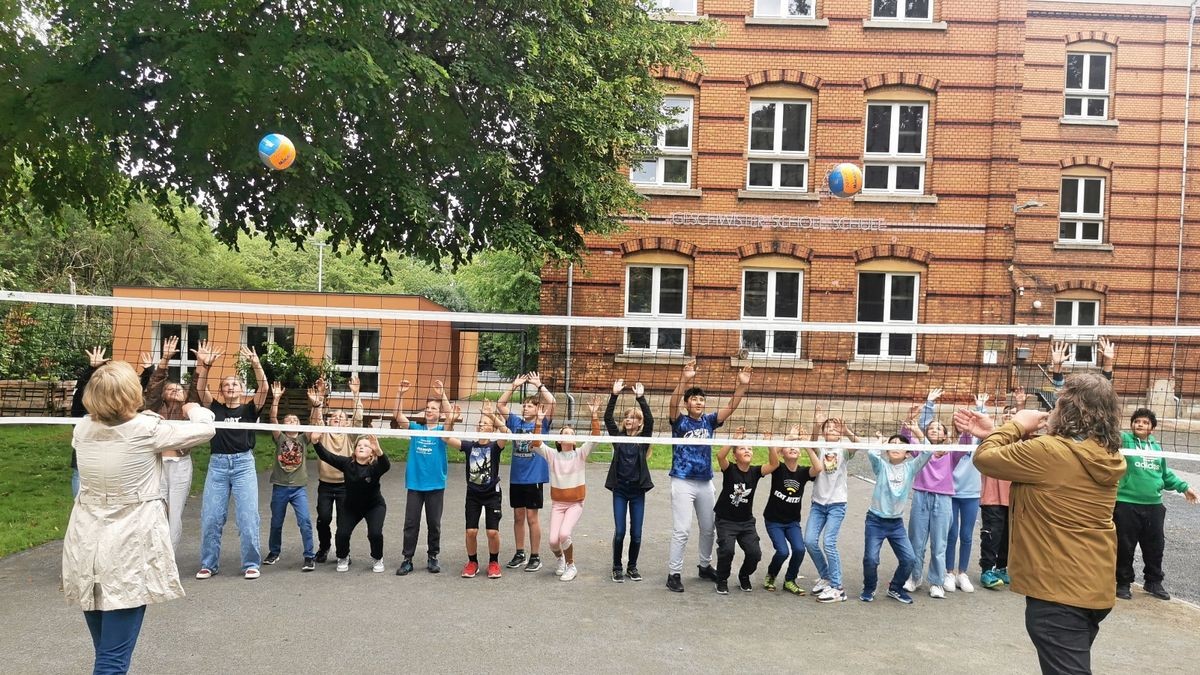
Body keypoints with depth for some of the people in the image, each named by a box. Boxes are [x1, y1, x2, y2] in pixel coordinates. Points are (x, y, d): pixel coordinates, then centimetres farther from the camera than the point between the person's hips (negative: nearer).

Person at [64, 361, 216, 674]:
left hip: (85, 550, 6)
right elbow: (206, 429, 1)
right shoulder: (149, 430, -12)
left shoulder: (82, 429, 1)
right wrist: (193, 409, 23)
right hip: (129, 552, -6)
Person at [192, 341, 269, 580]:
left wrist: (256, 364, -24)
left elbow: (263, 388, -10)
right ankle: (208, 564, 15)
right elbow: (201, 389, -5)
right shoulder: (215, 408, 9)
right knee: (210, 516, 3)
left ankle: (251, 564, 4)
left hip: (243, 463, -2)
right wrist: (203, 365, -20)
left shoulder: (249, 409, 6)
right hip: (217, 463, 2)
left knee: (248, 515, -4)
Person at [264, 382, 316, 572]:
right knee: (276, 523, 14)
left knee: (305, 521, -11)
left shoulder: (304, 439, 4)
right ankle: (274, 552, 34)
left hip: (299, 488, 0)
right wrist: (276, 399, -24)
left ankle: (309, 556, -5)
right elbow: (273, 419, -13)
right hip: (280, 487, 1)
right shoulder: (280, 438, 2)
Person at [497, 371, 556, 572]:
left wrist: (539, 385, -13)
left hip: (534, 478, -4)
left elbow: (552, 403, -17)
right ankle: (519, 554, 24)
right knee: (518, 516, 12)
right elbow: (500, 405, 4)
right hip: (516, 477, 4)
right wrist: (514, 386, -2)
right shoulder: (516, 422, 8)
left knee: (531, 517, 1)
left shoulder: (542, 424, -3)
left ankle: (535, 557, 11)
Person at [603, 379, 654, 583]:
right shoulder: (618, 436, 4)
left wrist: (641, 398, -22)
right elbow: (607, 418, -8)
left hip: (638, 490, 0)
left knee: (636, 533, 5)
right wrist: (615, 395, -17)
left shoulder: (643, 438, 2)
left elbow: (650, 420, -15)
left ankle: (632, 567, 22)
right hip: (620, 489, 0)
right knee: (620, 531, -1)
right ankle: (617, 567, 15)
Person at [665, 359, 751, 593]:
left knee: (708, 528, 16)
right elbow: (672, 404, -25)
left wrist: (742, 385, -19)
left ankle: (705, 566, 35)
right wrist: (684, 379, -39)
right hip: (683, 482, -5)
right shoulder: (680, 421, -6)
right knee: (681, 530, -5)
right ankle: (674, 573, 5)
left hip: (705, 483, 5)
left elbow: (731, 407, -4)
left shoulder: (709, 421, 5)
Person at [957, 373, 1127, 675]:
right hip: (1095, 588, 9)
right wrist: (993, 433, 15)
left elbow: (984, 458, -11)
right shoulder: (1107, 456, 2)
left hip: (1059, 591, -9)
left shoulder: (1051, 452, -23)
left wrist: (1016, 425, 2)